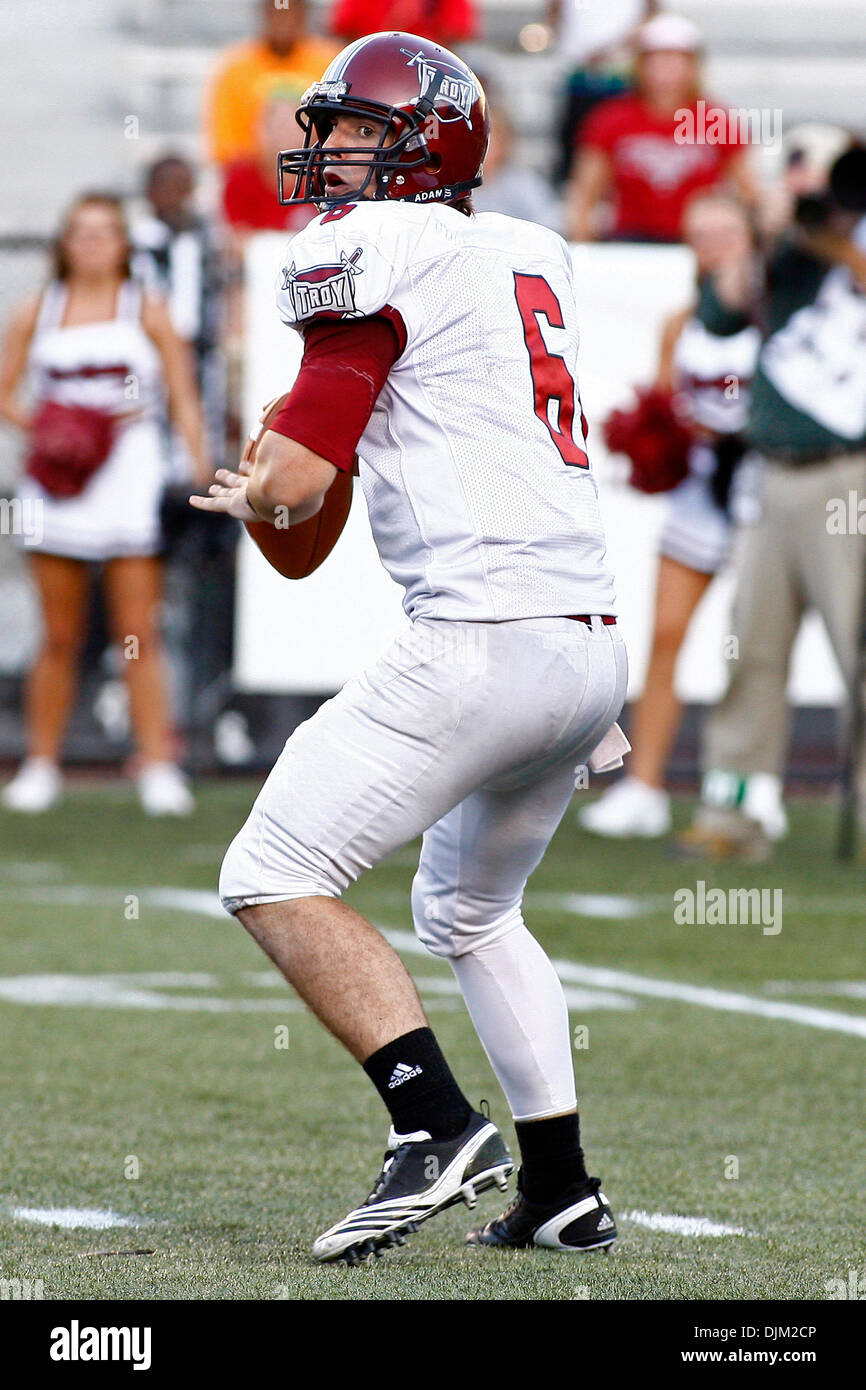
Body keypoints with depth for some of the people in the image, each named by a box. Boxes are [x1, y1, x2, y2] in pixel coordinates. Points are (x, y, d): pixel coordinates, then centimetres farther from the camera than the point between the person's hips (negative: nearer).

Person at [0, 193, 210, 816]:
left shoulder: (147, 312, 6)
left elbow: (184, 393, 4)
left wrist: (201, 458, -9)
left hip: (131, 478, -1)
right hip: (60, 486, 1)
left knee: (140, 635, -6)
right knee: (60, 636, 4)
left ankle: (159, 770, -5)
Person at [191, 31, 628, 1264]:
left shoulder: (369, 252, -6)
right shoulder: (532, 254, 19)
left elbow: (297, 482, -10)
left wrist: (243, 494, 13)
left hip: (485, 641, -9)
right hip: (595, 646, 9)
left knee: (274, 879, -6)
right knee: (468, 913, 26)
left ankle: (433, 1120, -18)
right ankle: (562, 1188, 23)